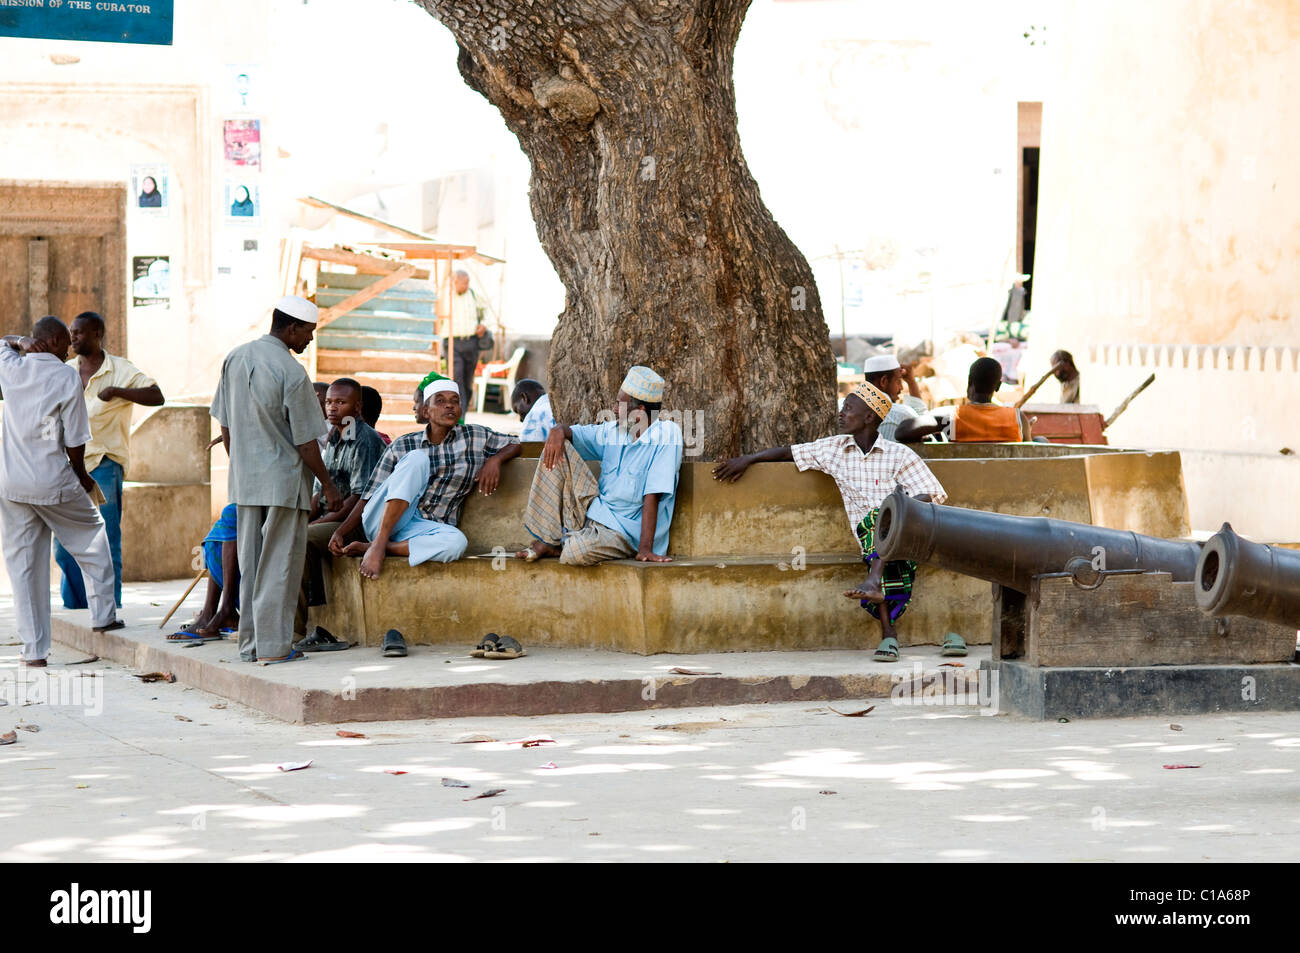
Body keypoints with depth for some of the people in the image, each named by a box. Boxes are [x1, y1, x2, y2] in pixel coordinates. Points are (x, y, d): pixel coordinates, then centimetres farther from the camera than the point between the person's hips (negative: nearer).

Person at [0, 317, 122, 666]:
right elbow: (75, 442, -7)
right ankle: (103, 614, 23)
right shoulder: (67, 378, -8)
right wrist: (83, 477, 8)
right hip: (53, 482, -3)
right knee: (92, 535, 22)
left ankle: (34, 650, 5)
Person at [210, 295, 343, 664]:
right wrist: (327, 484, -2)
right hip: (283, 481, -7)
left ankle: (250, 643, 16)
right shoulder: (292, 373, -16)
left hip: (243, 481, 7)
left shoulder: (235, 358, 4)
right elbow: (305, 442, -13)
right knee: (278, 564, -1)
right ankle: (273, 645, -2)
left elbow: (226, 426, 11)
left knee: (250, 564, 12)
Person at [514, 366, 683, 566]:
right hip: (594, 510, 7)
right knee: (557, 447, -3)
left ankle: (562, 545, 3)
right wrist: (558, 430, -13)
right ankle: (546, 540, -5)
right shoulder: (613, 431, 6)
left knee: (576, 553, -38)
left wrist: (646, 549, -26)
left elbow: (652, 496, -22)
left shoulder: (667, 434, -16)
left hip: (625, 531, -7)